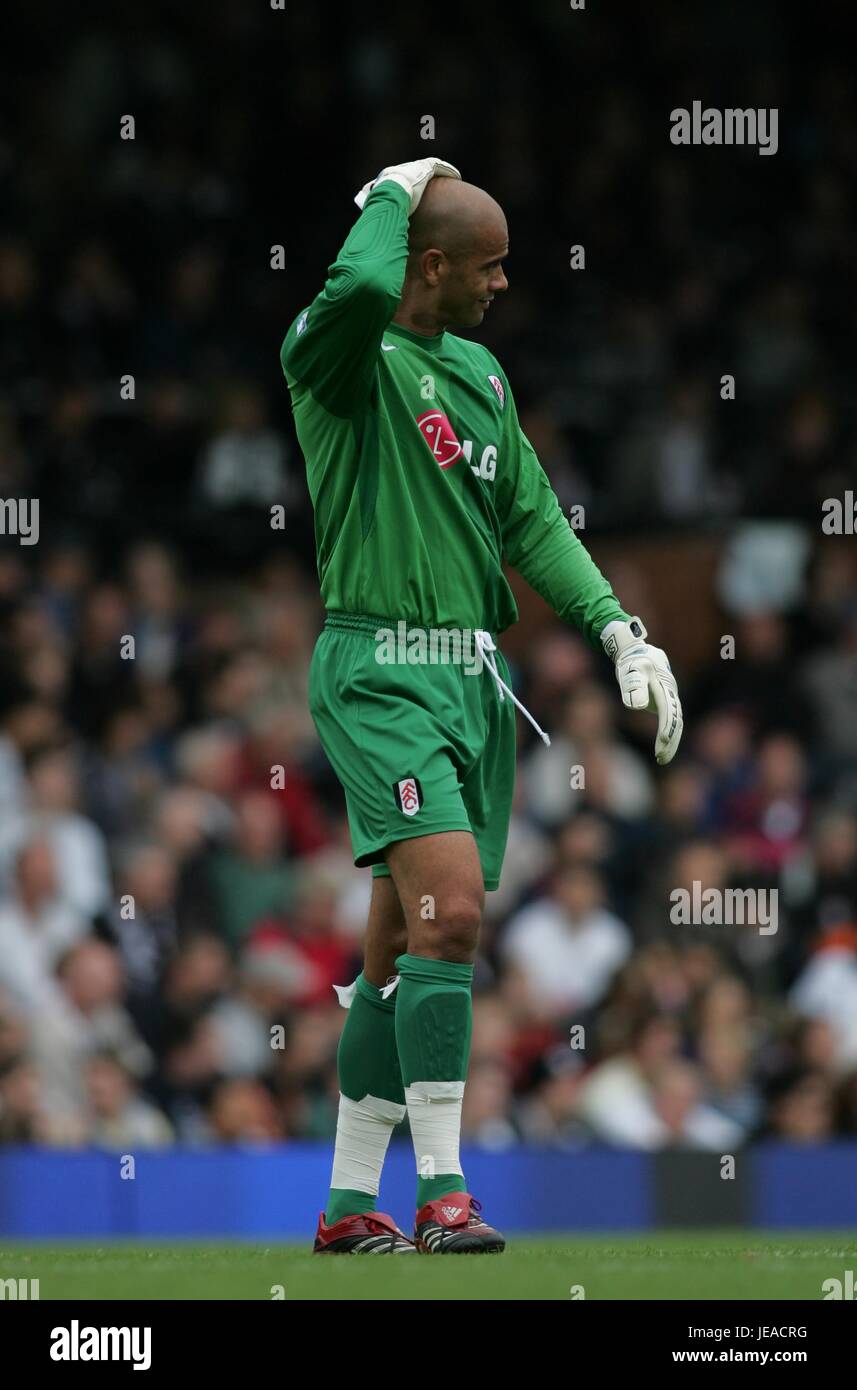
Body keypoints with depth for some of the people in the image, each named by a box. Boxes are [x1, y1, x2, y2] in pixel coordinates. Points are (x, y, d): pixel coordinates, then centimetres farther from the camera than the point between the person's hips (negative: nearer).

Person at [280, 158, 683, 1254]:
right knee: (450, 909, -21)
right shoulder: (340, 352, -8)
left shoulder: (480, 373, 17)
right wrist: (391, 197, -12)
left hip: (474, 675, 8)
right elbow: (359, 289, -32)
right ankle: (442, 1192, -19)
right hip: (381, 669, -8)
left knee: (404, 947, 9)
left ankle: (350, 1203, 14)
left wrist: (618, 628, 7)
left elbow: (532, 518, 18)